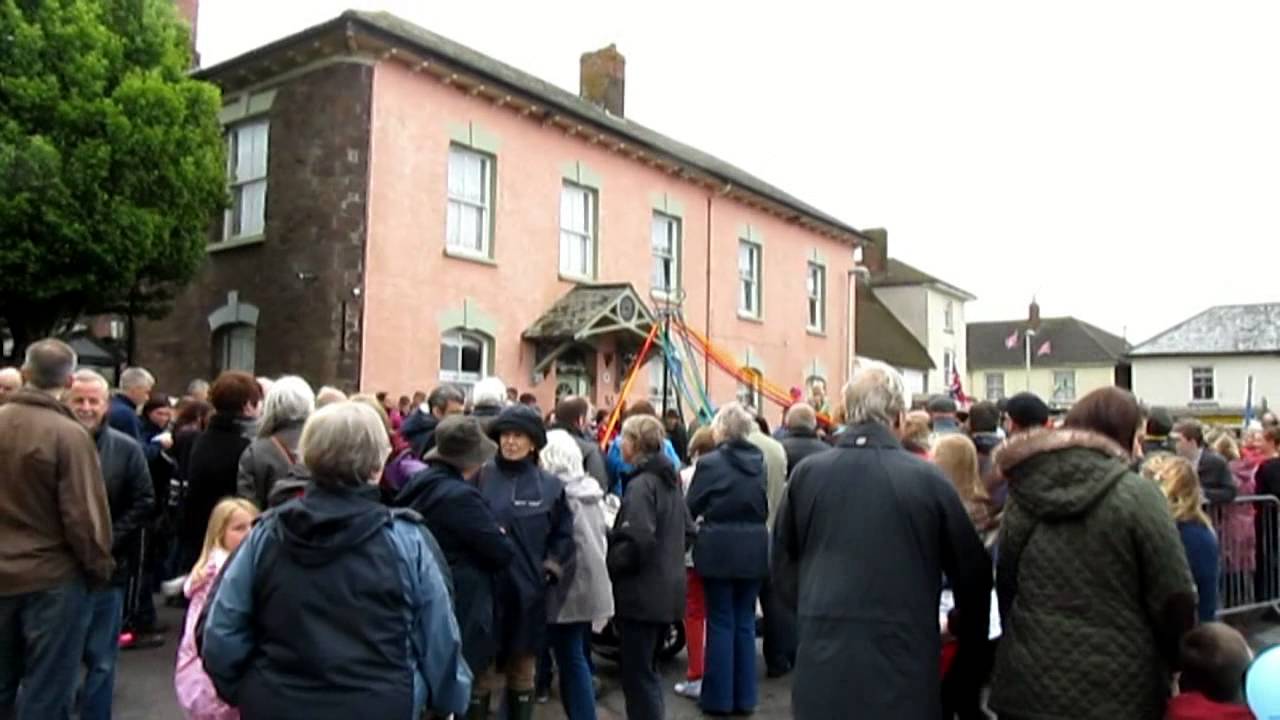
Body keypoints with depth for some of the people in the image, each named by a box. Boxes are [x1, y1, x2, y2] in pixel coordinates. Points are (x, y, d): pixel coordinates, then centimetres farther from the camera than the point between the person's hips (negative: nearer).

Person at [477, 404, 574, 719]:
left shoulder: (549, 484, 3)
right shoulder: (482, 476, -5)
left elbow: (564, 534, 9)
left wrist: (551, 568, -1)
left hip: (528, 590, 2)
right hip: (486, 589, -2)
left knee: (523, 674, 16)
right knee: (482, 674, 5)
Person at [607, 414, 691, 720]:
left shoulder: (641, 484, -17)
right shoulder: (670, 480, 11)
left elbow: (638, 541, -26)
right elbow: (688, 530, 17)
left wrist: (608, 563, -12)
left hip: (642, 592, -9)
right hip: (667, 590, 9)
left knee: (637, 675, 1)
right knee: (648, 670, 21)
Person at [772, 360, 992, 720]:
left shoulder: (806, 474, -2)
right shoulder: (928, 479, -7)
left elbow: (783, 564, 8)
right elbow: (972, 570, 3)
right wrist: (968, 639, 20)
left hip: (822, 654, 2)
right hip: (903, 656, -1)